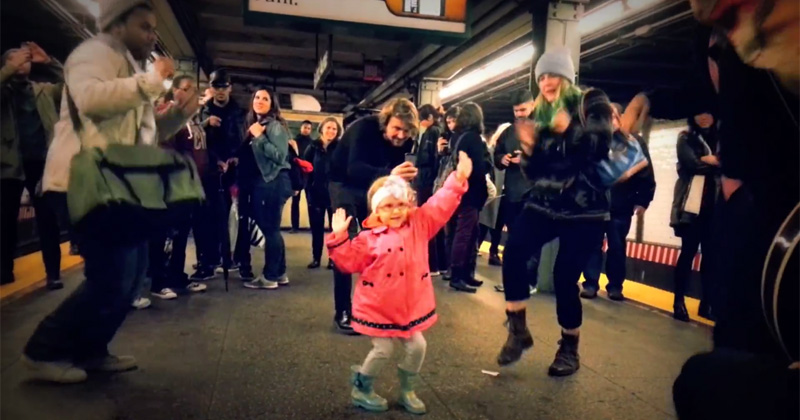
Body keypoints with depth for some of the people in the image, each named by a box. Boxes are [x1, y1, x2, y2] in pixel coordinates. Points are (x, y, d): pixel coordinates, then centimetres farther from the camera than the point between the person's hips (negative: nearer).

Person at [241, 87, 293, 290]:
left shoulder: (275, 125, -6)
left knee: (270, 228, -5)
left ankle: (269, 276, 3)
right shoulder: (252, 124, 16)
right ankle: (279, 274, 19)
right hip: (261, 181, 8)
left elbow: (280, 155, -17)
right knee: (269, 228, 11)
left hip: (275, 182, -8)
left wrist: (259, 137, -15)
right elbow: (249, 155, 18)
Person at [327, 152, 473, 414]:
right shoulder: (368, 238, -9)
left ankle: (407, 391, 30)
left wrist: (458, 179, -14)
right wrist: (339, 238, -21)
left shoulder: (420, 224, -2)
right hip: (378, 307, -3)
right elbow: (349, 263, -8)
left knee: (417, 346, 6)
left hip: (411, 306, 4)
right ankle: (361, 390, 25)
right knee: (383, 349, 0)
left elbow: (441, 206, -6)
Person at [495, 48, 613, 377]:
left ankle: (569, 348, 18)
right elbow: (533, 173, 11)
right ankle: (518, 330, -7)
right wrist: (528, 148, -9)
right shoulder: (540, 114, 14)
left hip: (584, 209, -3)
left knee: (565, 278, -6)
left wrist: (568, 129, -28)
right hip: (544, 204, 4)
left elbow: (601, 146, -14)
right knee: (514, 250, -22)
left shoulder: (591, 102, 3)